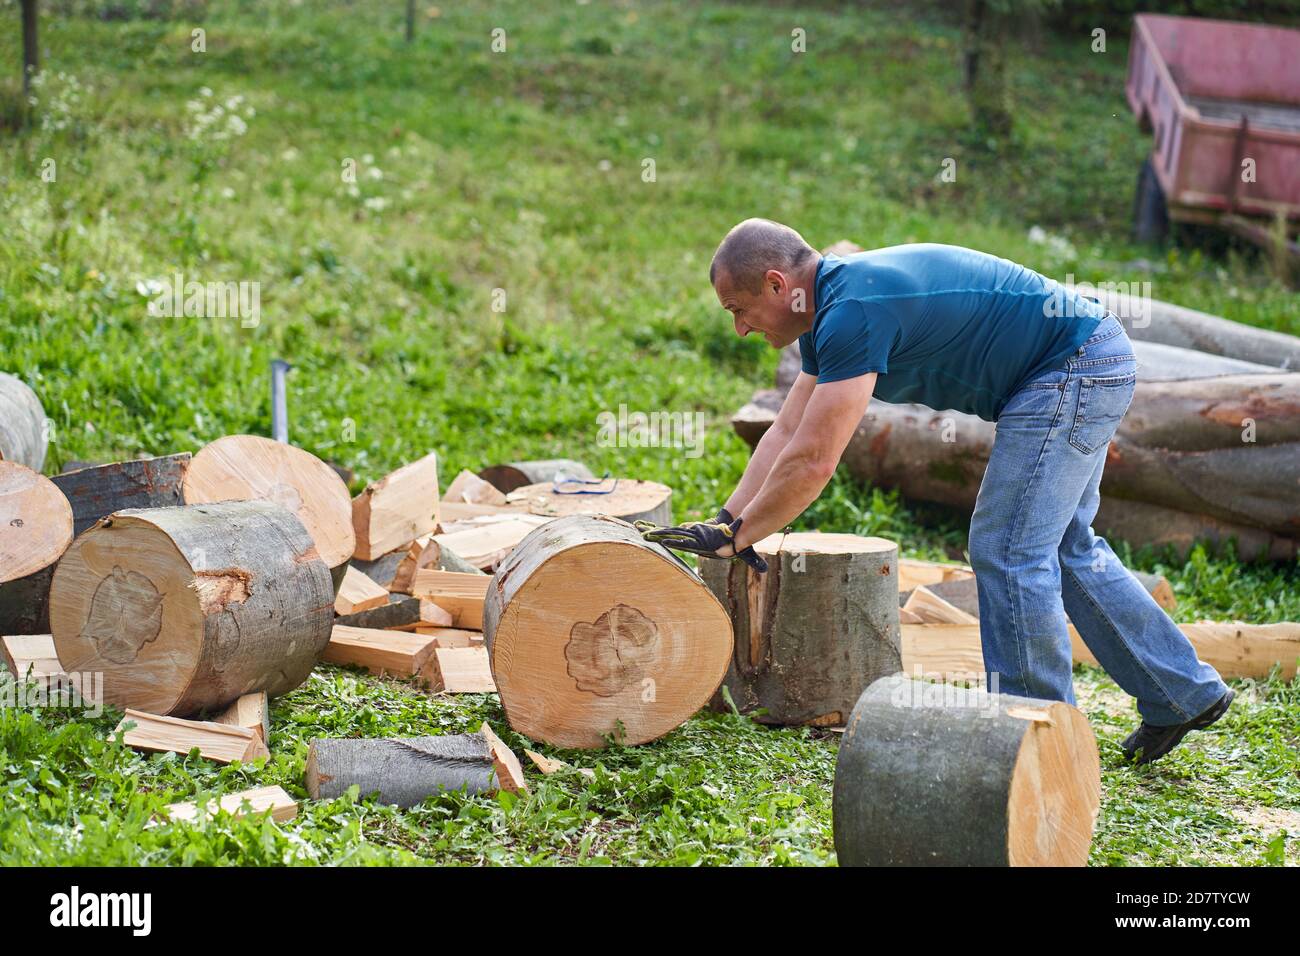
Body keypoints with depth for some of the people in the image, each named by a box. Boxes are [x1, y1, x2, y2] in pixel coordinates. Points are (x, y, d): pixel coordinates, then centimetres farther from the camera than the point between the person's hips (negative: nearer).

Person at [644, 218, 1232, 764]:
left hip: (1071, 372, -10)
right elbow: (786, 433, 14)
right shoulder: (834, 309, 9)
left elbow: (812, 462, -24)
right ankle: (1185, 691, 28)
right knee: (1064, 547, 18)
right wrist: (726, 523, 9)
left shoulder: (854, 312, -24)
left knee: (1009, 550, -6)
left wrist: (735, 535, -12)